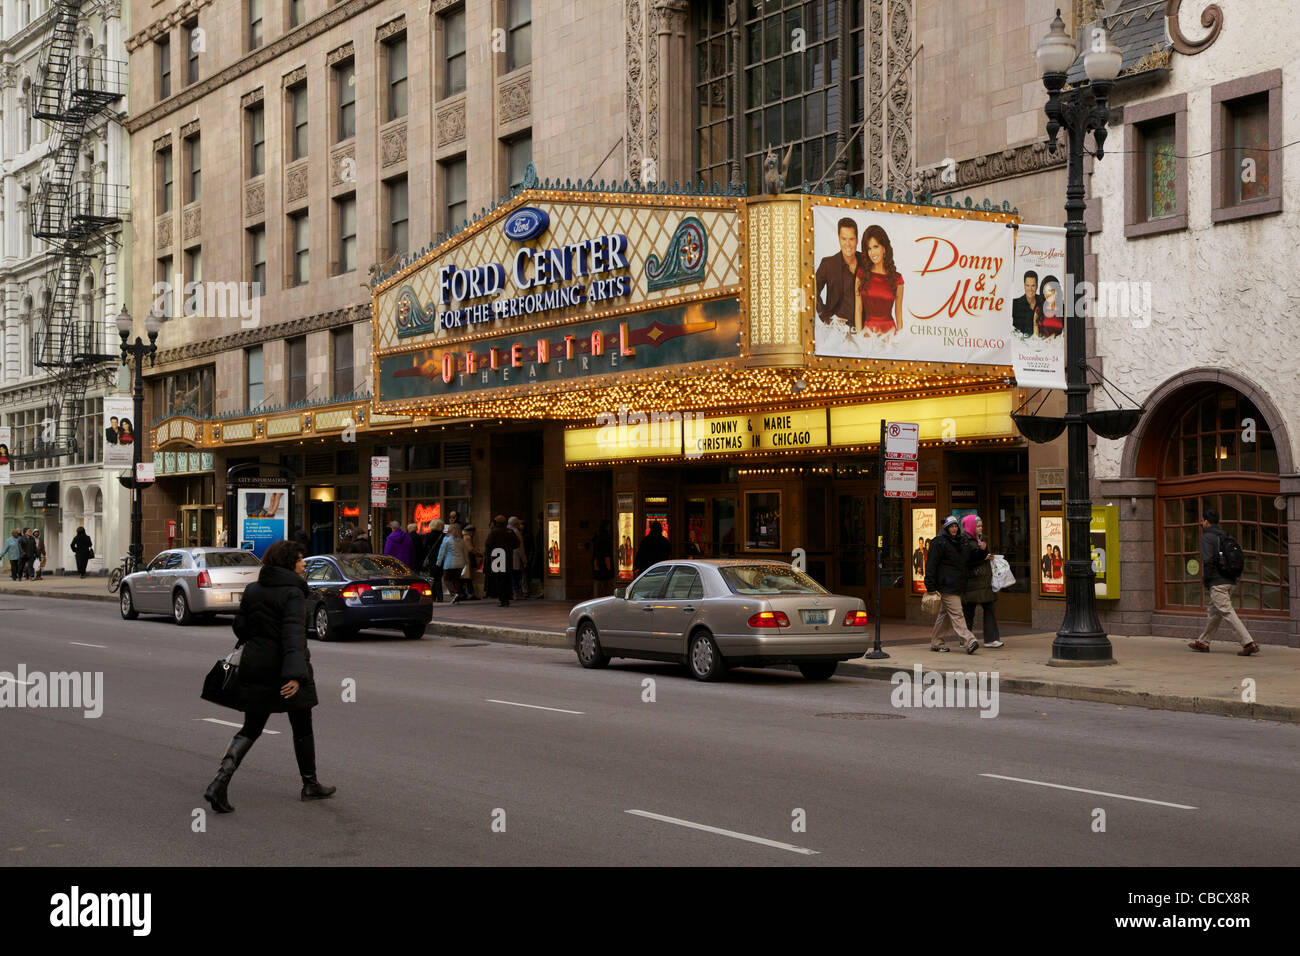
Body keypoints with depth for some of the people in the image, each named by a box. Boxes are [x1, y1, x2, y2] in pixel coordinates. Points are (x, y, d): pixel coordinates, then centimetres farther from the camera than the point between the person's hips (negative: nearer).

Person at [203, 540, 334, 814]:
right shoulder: (292, 593, -16)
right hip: (285, 671, -6)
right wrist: (295, 675, -36)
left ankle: (220, 781, -9)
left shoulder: (252, 590, 5)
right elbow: (293, 634, -27)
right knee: (302, 727, 13)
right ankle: (310, 784, 26)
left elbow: (240, 627, 9)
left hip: (254, 668, 6)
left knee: (251, 728, 11)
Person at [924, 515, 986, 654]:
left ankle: (936, 642, 21)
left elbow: (974, 556, 20)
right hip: (946, 585, -8)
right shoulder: (939, 542, -6)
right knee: (956, 614, -12)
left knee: (945, 614, 13)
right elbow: (931, 565, -9)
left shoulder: (962, 543, 17)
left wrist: (983, 550, -4)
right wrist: (931, 587, -15)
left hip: (957, 586, 8)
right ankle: (969, 642, -20)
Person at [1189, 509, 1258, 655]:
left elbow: (1208, 560, -18)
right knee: (1213, 612, 18)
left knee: (1228, 613, -11)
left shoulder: (1207, 537, -8)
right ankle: (1203, 642, 29)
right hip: (1230, 581, 9)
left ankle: (1249, 643, -19)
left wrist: (1205, 580, -7)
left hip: (1217, 582, -9)